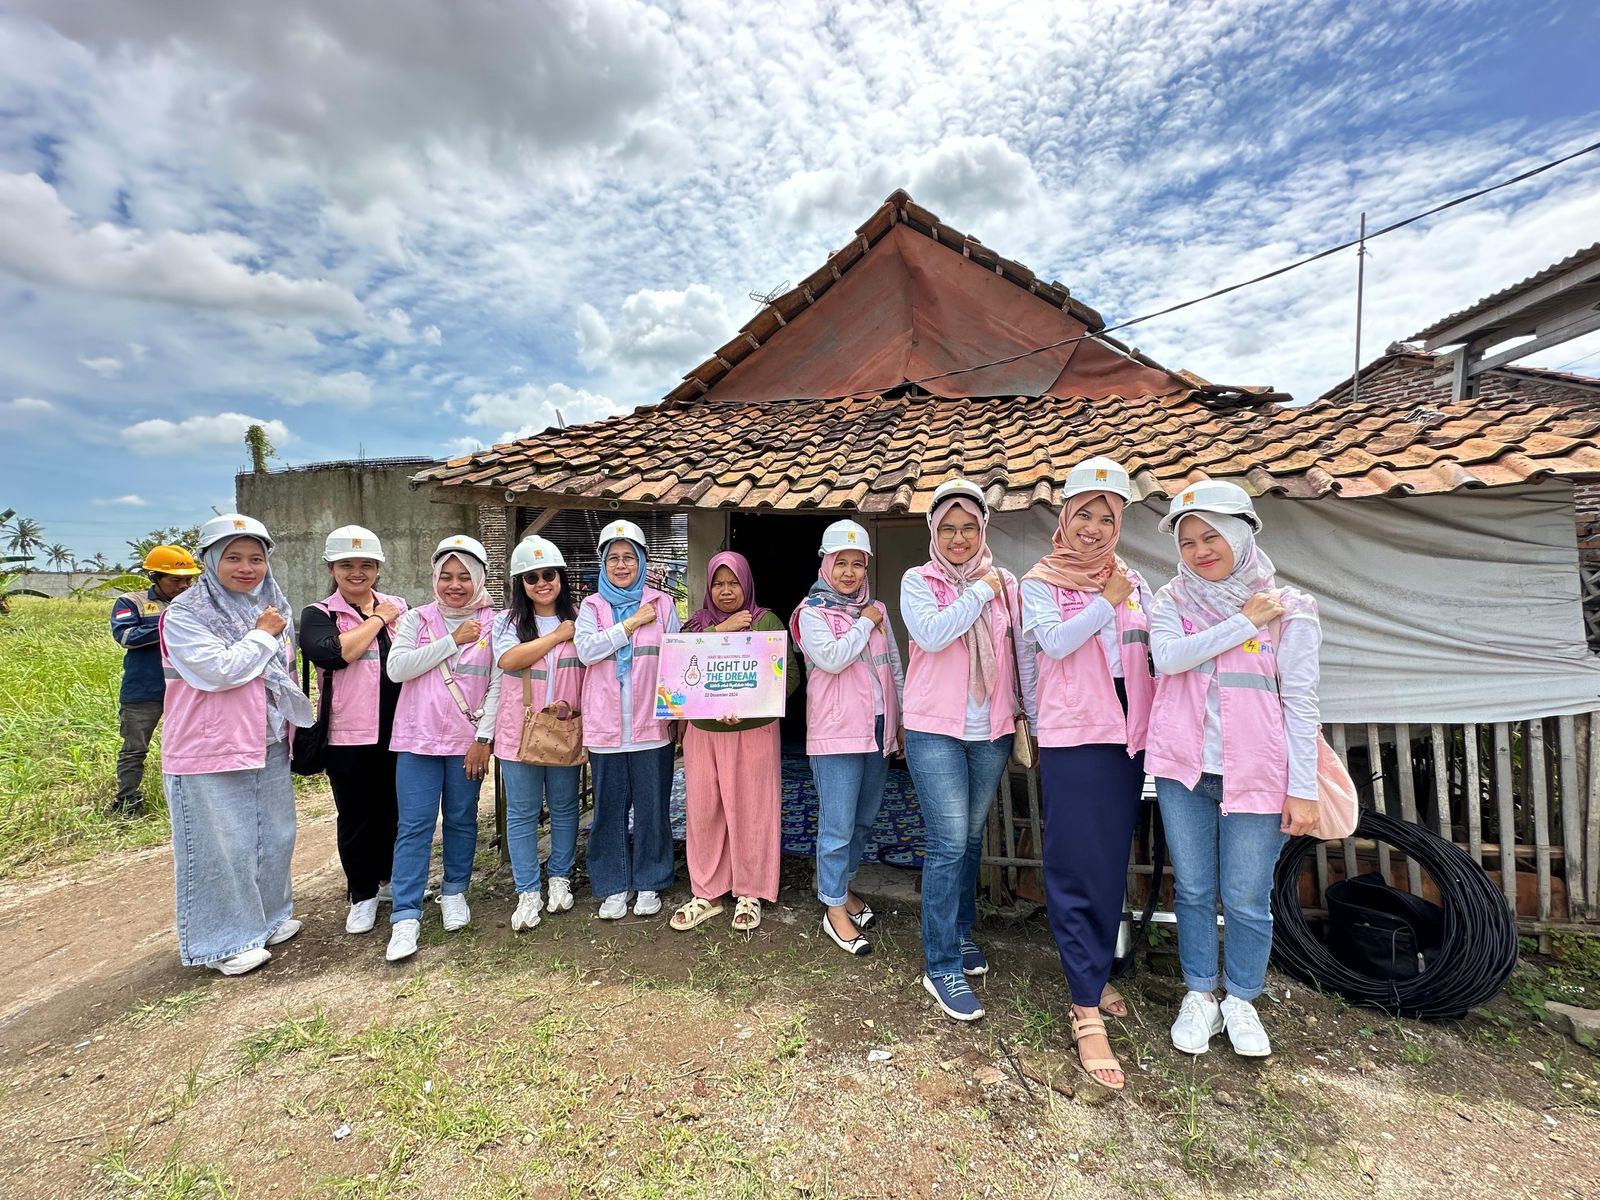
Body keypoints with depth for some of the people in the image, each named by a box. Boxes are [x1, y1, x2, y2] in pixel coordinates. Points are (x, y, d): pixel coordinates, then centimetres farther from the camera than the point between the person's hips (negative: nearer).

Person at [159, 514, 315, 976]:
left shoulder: (273, 607, 9)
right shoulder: (185, 613, -10)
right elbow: (218, 672, -22)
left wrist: (292, 722, 15)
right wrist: (262, 634, -12)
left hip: (269, 747, 6)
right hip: (212, 751, -6)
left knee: (273, 837, 15)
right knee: (221, 847, 3)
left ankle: (268, 917, 33)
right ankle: (223, 941, 18)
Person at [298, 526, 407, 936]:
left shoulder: (400, 608, 8)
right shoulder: (319, 614, -2)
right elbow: (329, 654, -22)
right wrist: (377, 620, -15)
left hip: (397, 730, 3)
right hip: (349, 735, -3)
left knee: (394, 808, 16)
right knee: (356, 815, 8)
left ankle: (390, 878, 36)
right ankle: (362, 894, 24)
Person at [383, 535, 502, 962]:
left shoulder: (493, 624, -1)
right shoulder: (416, 619, 4)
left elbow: (498, 685, -4)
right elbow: (396, 668, -10)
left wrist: (484, 738, -9)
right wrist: (453, 641, -13)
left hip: (468, 740, 0)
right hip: (418, 738, 1)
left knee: (461, 820, 11)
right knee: (414, 826, 1)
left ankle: (454, 891, 31)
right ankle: (405, 915, 9)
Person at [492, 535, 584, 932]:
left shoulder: (580, 619, 2)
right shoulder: (507, 621, 1)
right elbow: (509, 660, -17)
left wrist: (580, 709, -6)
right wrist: (558, 635, -13)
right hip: (519, 731, 0)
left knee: (564, 807, 12)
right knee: (522, 813, 7)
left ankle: (560, 878, 31)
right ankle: (528, 892, 20)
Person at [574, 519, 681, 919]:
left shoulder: (662, 604, 5)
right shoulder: (591, 607, 7)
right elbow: (587, 650, -11)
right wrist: (633, 622, -11)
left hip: (651, 725, 0)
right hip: (605, 728, 1)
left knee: (652, 806, 7)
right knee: (610, 808, 10)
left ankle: (649, 884, 25)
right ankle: (613, 887, 25)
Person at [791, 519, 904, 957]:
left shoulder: (877, 610, 11)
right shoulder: (812, 612, -5)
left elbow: (894, 667, 15)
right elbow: (832, 659, -21)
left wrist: (902, 719, 14)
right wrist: (864, 624, -11)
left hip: (878, 728, 6)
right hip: (836, 732, -6)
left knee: (864, 819, 16)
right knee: (838, 824, -1)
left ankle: (841, 885, 35)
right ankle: (835, 910, 13)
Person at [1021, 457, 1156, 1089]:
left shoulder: (1133, 581, 12)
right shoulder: (1039, 582, 0)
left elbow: (1158, 651, 11)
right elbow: (1054, 641, -15)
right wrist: (1106, 601, -14)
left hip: (1128, 735, 5)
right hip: (1072, 736, -5)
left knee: (1113, 863, 15)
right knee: (1078, 867, -3)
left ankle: (1095, 971, 34)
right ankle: (1087, 1012, 6)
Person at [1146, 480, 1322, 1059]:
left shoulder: (1288, 609, -1)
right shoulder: (1171, 601, 3)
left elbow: (1300, 702, -3)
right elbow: (1168, 655, -17)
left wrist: (1303, 788, -5)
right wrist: (1244, 623, -15)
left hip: (1254, 773, -1)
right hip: (1183, 769, 2)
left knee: (1247, 899, 7)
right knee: (1193, 890, 12)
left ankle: (1241, 1000, 31)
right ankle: (1199, 995, 31)